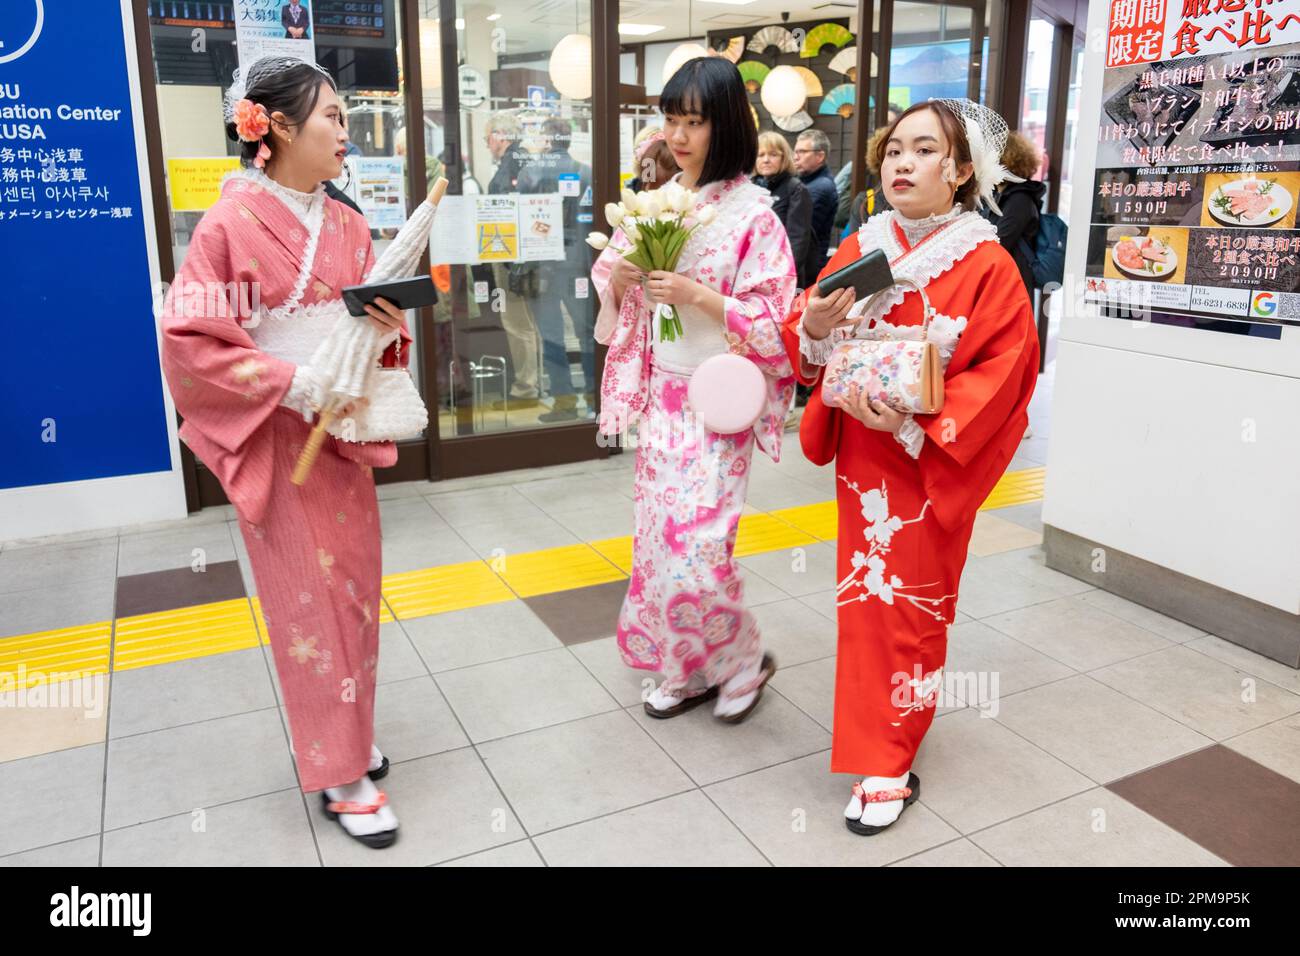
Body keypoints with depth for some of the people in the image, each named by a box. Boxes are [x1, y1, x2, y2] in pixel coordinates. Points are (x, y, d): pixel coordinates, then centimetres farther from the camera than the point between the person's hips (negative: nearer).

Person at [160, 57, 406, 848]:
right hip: (277, 439, -6)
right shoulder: (230, 223, -13)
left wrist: (389, 331, -11)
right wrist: (290, 382, -22)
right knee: (311, 600, 3)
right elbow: (188, 341, -15)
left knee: (353, 587, 13)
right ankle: (338, 771, 18)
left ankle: (343, 730, 34)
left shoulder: (348, 226, 5)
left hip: (345, 433, 6)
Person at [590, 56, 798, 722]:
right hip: (659, 391, 6)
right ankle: (687, 669, 28)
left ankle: (742, 660, 20)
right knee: (659, 535, 10)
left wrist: (698, 295, -22)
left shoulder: (753, 213, -10)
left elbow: (774, 317, -13)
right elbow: (609, 285, 13)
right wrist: (620, 274, -9)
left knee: (696, 544, -7)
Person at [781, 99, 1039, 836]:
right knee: (867, 598, 14)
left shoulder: (987, 266, -11)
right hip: (861, 458, 5)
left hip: (932, 465, -4)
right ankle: (891, 721, 38)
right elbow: (812, 355, 5)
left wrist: (916, 425, -24)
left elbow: (1002, 374, -14)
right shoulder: (859, 251, 3)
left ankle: (887, 764, 18)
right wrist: (813, 327, -18)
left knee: (908, 604, 4)